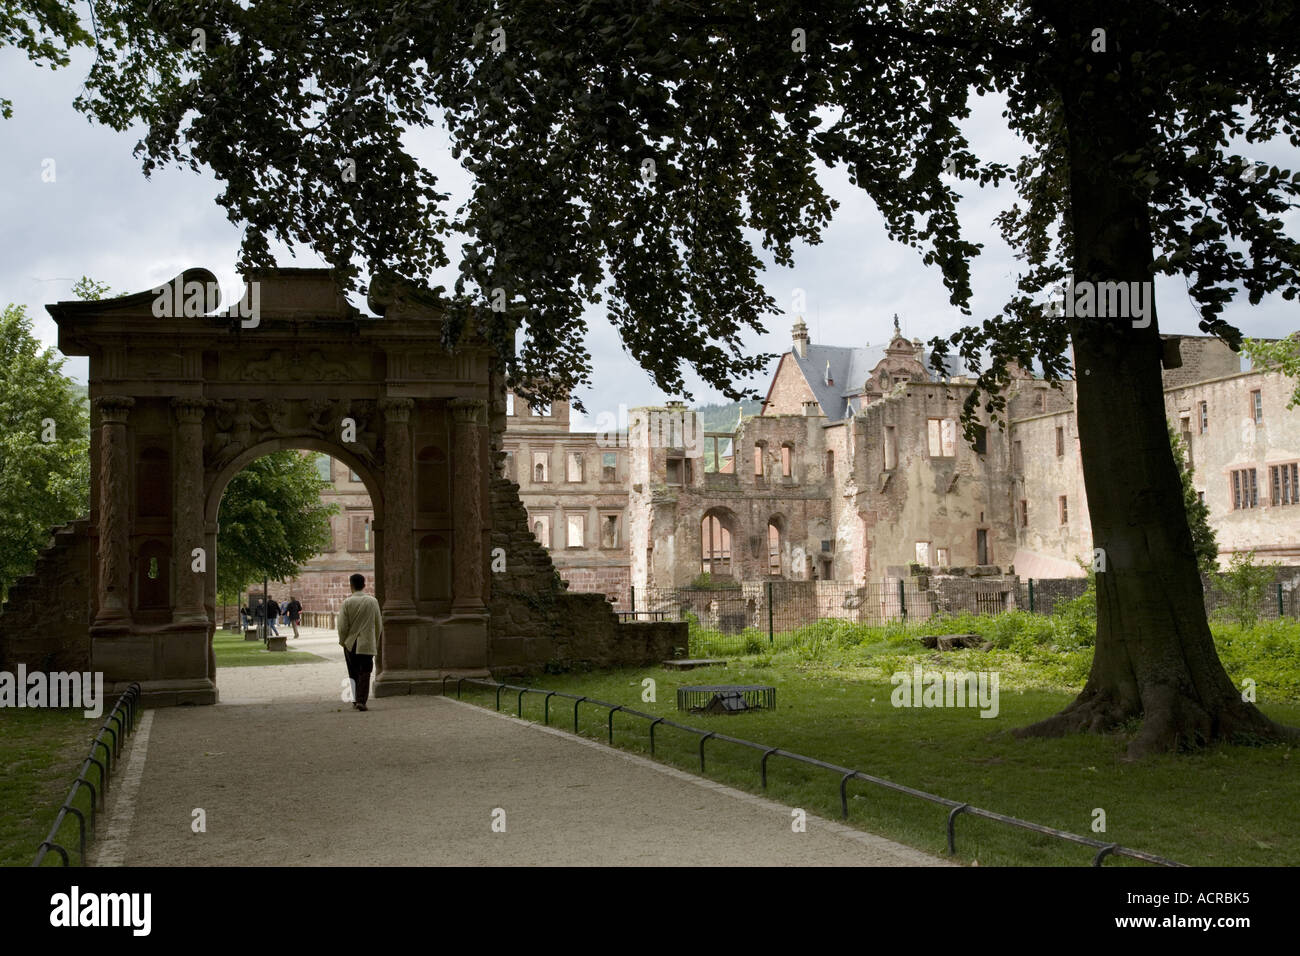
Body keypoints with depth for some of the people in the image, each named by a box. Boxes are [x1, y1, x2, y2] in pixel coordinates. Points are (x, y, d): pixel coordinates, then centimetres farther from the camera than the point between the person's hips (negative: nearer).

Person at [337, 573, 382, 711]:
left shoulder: (347, 603, -7)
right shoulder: (373, 602, -3)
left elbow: (342, 626, -7)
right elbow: (379, 624, 2)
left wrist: (342, 641, 8)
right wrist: (376, 643, 12)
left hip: (351, 644, 1)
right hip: (367, 644, 0)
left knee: (353, 674, 15)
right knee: (364, 674, 1)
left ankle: (355, 699, 14)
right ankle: (361, 700, -8)